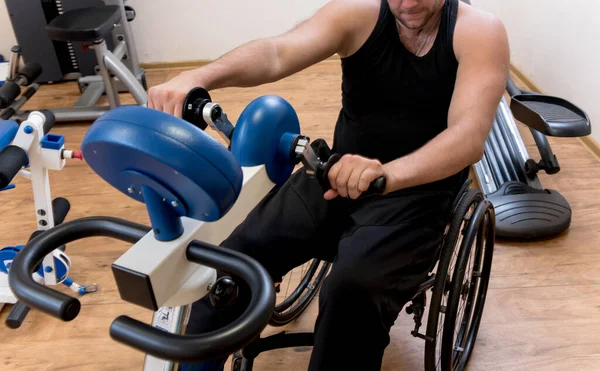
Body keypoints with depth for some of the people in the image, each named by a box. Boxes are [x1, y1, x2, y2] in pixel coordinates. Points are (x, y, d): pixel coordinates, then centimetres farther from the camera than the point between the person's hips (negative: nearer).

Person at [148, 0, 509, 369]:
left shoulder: (478, 31, -10)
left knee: (353, 289, -33)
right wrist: (199, 76, -41)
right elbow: (276, 52, -20)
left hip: (419, 193, -2)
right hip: (340, 173, 3)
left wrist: (386, 174, -46)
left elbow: (470, 136, -25)